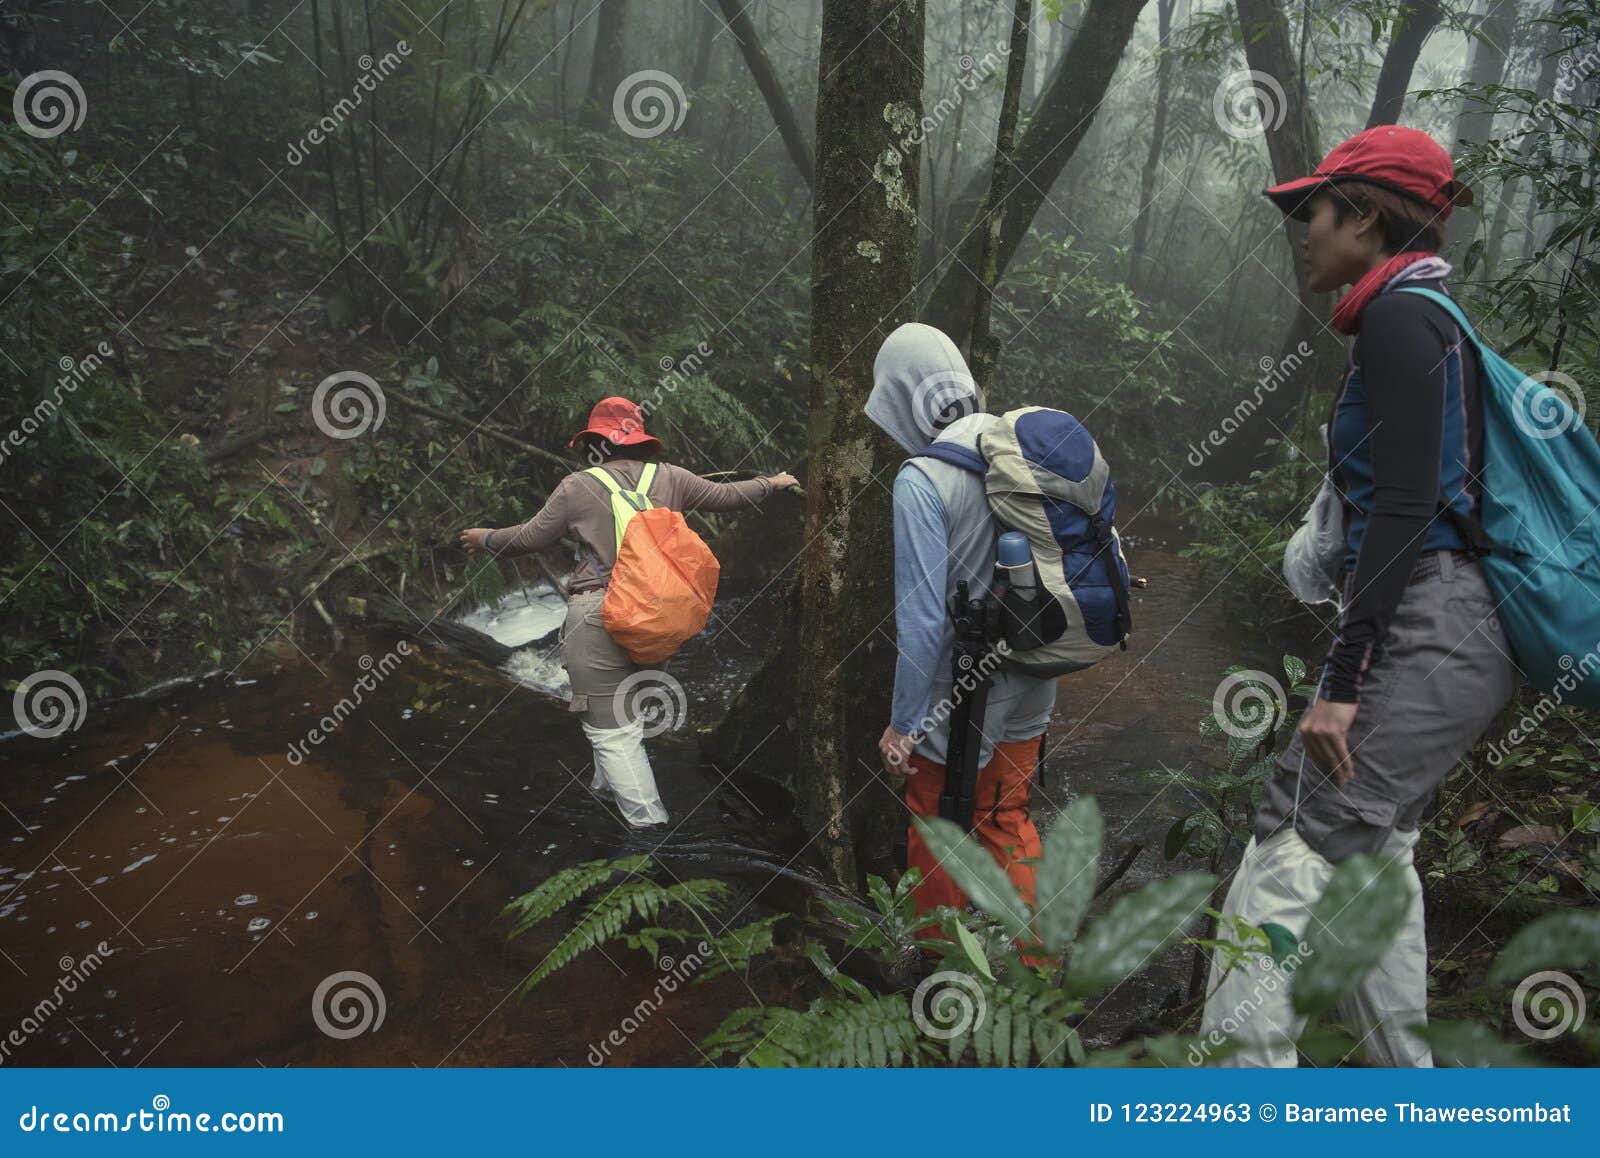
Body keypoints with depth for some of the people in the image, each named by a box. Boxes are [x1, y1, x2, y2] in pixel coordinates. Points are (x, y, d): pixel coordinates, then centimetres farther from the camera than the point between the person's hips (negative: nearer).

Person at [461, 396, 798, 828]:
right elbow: (725, 495, 18)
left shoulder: (578, 486, -2)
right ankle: (608, 785, 40)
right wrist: (771, 483, 36)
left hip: (596, 616, -5)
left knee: (612, 729, -3)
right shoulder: (667, 477, 7)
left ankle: (649, 822, -8)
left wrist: (485, 538, 25)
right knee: (624, 707, 28)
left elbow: (530, 537, 6)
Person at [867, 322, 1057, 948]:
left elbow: (922, 618, -22)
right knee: (1009, 824, 22)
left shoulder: (921, 479, -21)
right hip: (1030, 690, 7)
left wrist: (902, 724, -12)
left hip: (960, 706, -6)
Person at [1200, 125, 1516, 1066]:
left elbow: (1405, 509, -20)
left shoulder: (1399, 317, -11)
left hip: (1427, 634, -10)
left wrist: (1343, 681, -22)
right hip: (1458, 634, 10)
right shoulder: (1426, 318, 19)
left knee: (1291, 853, -11)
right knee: (1371, 849, 18)